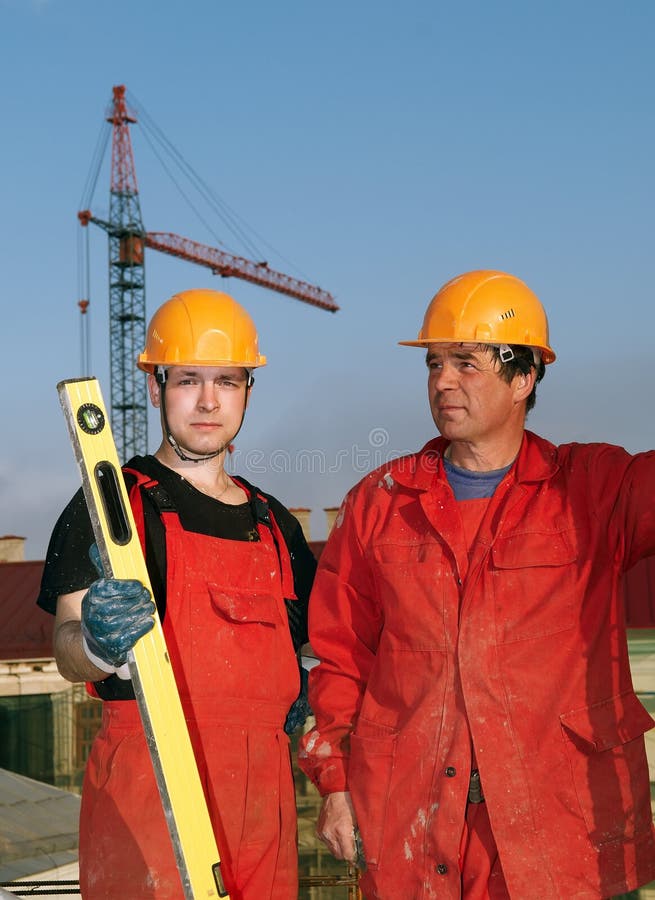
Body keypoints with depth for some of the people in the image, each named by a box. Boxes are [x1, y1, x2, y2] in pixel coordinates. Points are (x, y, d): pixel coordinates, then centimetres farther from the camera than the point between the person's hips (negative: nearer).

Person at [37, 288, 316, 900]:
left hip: (261, 796, 5)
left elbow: (309, 638, 30)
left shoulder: (274, 523, 16)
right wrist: (98, 644, -33)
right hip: (149, 786, -5)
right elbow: (68, 657, -11)